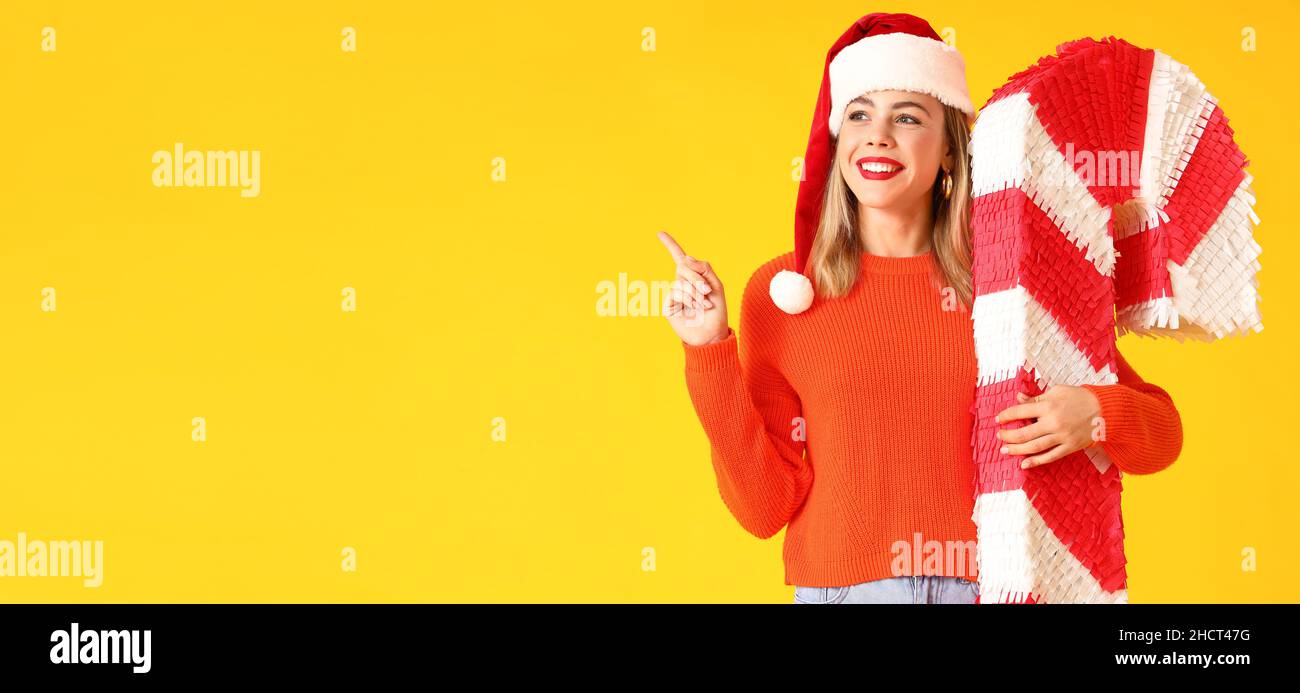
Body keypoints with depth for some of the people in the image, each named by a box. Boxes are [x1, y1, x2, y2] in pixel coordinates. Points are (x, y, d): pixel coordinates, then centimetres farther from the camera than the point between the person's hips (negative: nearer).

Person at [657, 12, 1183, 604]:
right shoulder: (781, 292, -3)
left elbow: (1162, 435, 4)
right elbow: (765, 507, -4)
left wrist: (1094, 414, -17)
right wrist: (709, 356, -11)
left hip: (990, 584, 1)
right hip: (840, 584, 0)